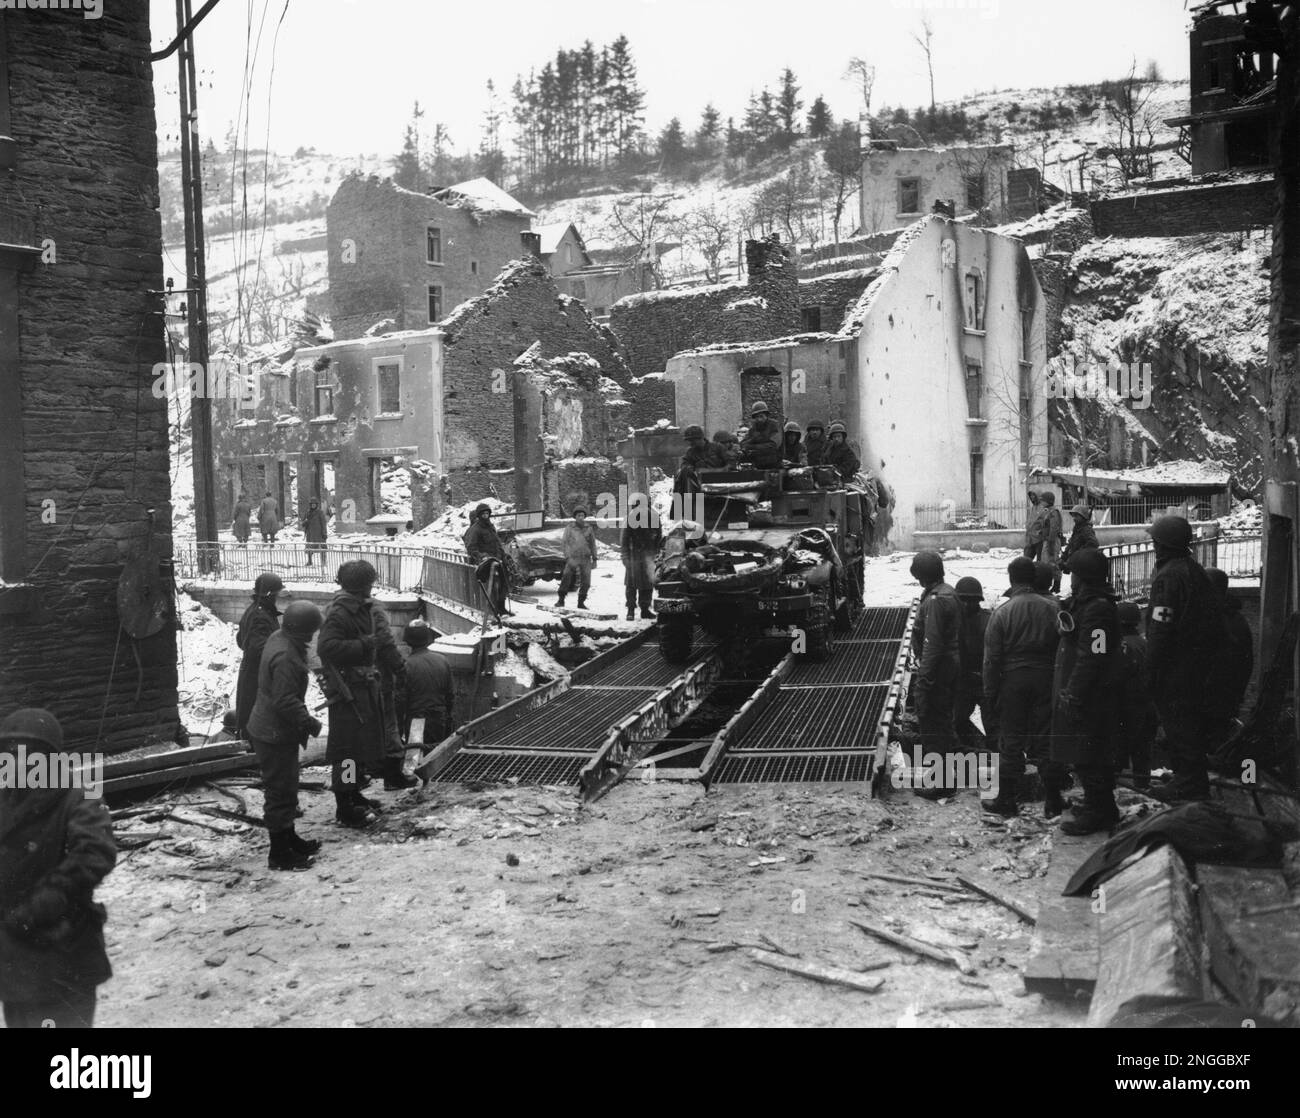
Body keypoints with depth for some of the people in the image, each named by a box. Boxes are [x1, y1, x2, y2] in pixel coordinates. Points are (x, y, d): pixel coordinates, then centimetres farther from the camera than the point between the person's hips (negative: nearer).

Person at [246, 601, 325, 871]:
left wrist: (304, 716, 15)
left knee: (286, 789, 22)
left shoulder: (279, 638, 4)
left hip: (271, 730, 11)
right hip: (276, 735, -11)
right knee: (281, 792, 0)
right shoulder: (285, 657, -29)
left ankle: (288, 839, 36)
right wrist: (310, 722, -18)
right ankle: (279, 853, 10)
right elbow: (285, 701, -29)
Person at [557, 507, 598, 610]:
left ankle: (581, 602, 15)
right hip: (573, 558, -3)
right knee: (566, 577, -18)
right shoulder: (569, 528, 1)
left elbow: (593, 544, 16)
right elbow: (564, 543, -1)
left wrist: (594, 558, 12)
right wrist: (568, 557, -12)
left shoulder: (589, 528, 9)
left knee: (586, 582, 1)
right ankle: (561, 600, -9)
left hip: (586, 559, 3)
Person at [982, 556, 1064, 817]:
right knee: (1047, 740, 9)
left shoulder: (1002, 612, -9)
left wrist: (990, 692, 0)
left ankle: (1007, 798, 12)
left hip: (1013, 680, -2)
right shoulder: (1052, 609, -2)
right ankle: (1054, 800, 13)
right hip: (1045, 679, 2)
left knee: (1011, 741, 6)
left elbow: (992, 658, -7)